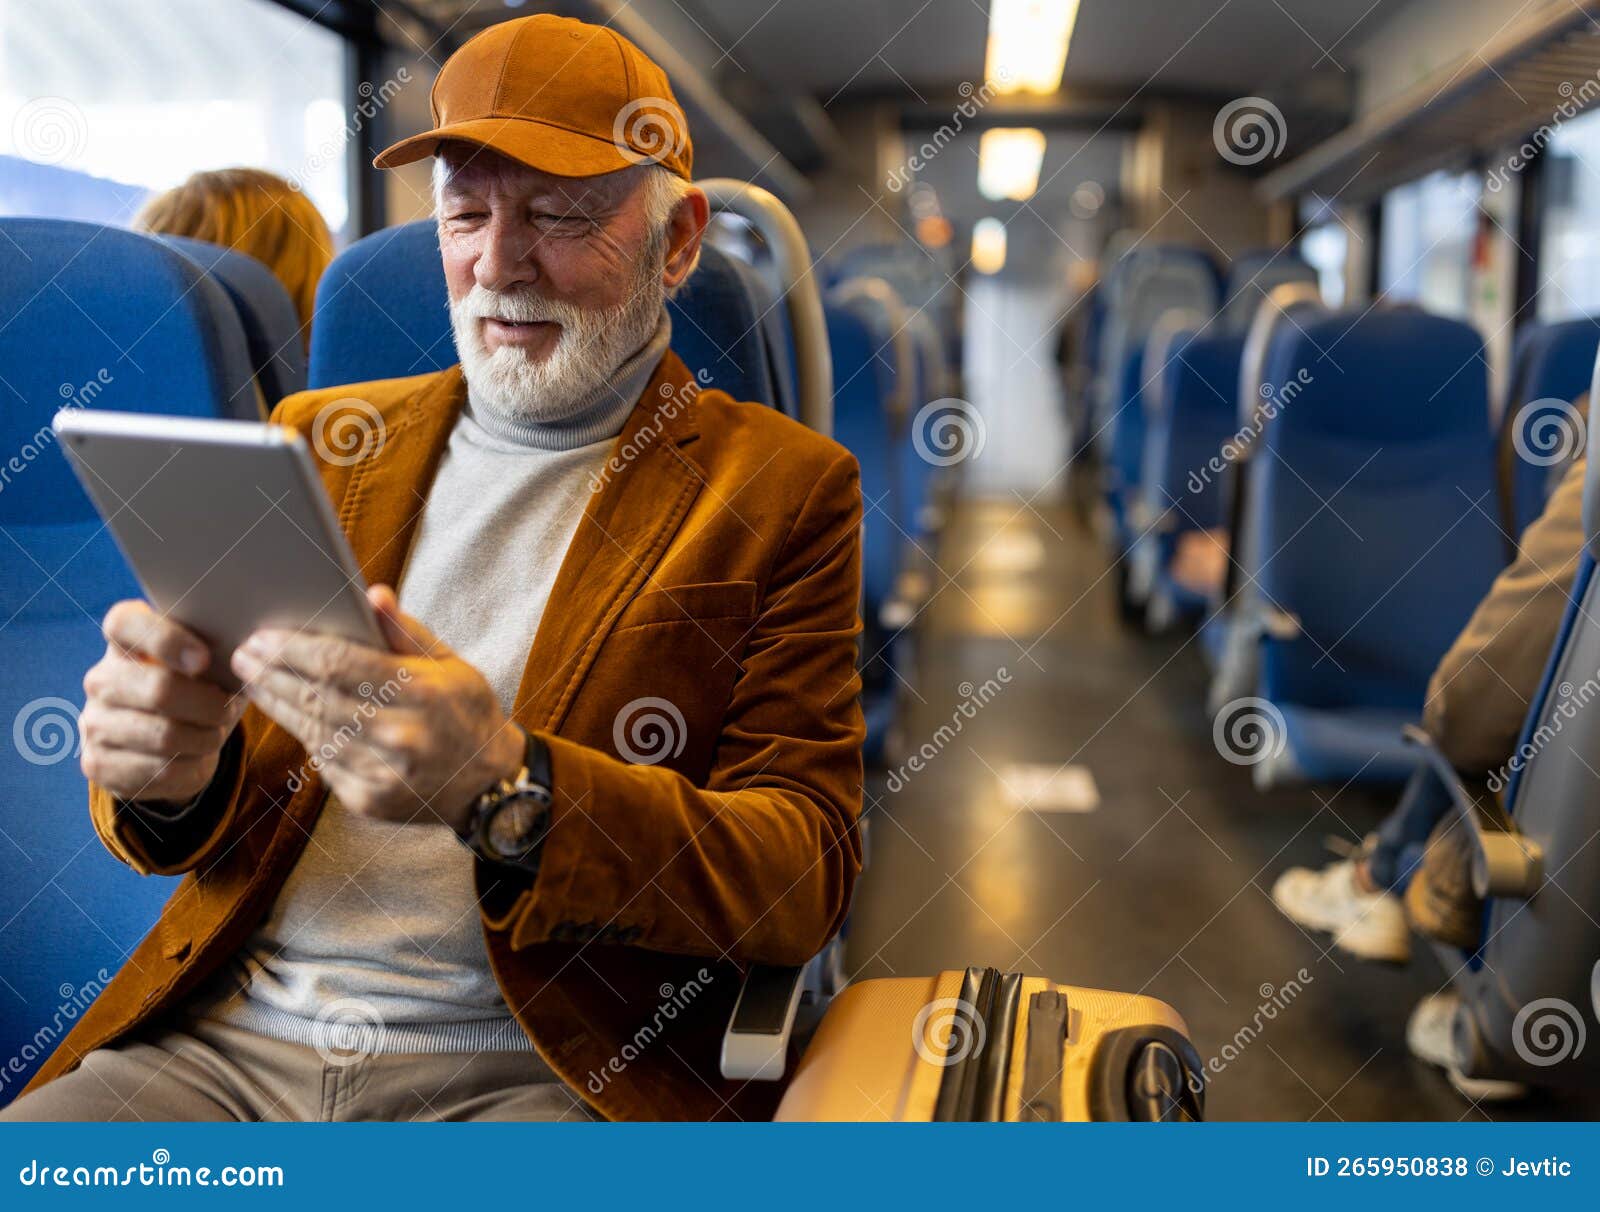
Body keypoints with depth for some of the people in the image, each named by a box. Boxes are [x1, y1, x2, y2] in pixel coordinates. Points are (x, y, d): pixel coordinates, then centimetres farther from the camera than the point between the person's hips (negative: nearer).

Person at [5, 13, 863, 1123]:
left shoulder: (783, 487, 1)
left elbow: (804, 874, -7)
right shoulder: (315, 438, 13)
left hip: (535, 1076, -3)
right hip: (227, 1037, 4)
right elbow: (213, 829, 15)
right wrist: (170, 772, -11)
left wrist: (505, 789, -24)